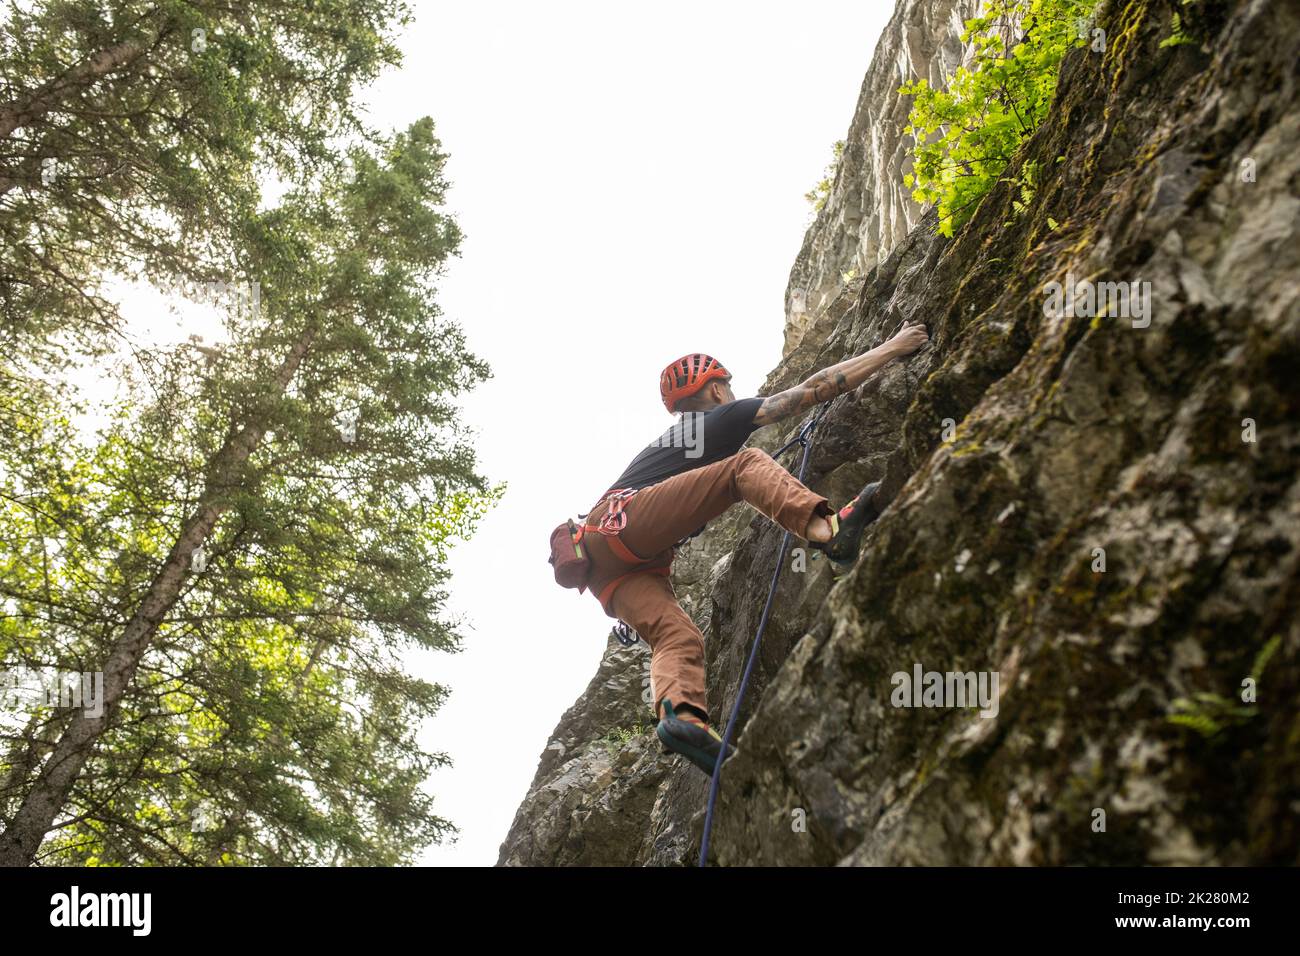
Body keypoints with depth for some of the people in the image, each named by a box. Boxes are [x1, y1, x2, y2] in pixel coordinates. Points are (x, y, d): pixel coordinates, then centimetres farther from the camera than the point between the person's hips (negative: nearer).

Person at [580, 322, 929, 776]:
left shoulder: (665, 441, 37)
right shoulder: (724, 416, 13)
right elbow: (815, 388, 10)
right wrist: (891, 349, 16)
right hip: (626, 518, -8)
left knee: (678, 636, -9)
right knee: (745, 464, -11)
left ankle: (679, 713, -37)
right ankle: (828, 530, -35)